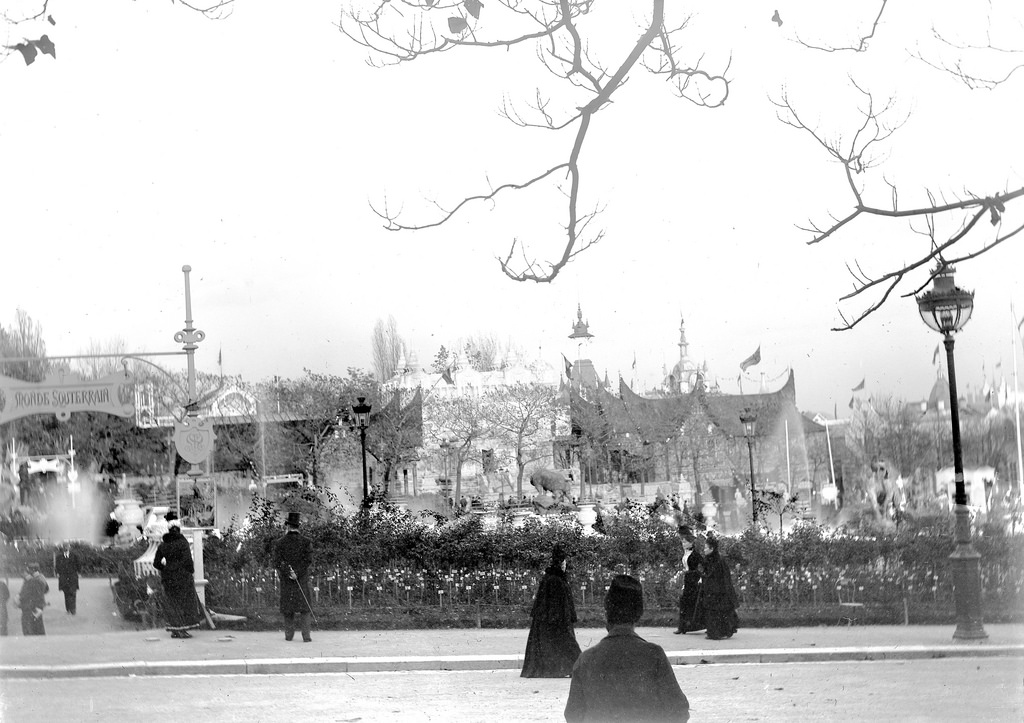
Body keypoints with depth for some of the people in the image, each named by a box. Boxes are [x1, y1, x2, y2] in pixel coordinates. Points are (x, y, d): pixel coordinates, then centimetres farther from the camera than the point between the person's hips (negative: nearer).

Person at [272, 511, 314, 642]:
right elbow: (309, 560, -11)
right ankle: (306, 635, -10)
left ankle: (289, 634, 17)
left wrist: (288, 573, -13)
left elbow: (277, 562, -11)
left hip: (286, 579, 1)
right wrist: (296, 573, -12)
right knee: (304, 607, 1)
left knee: (288, 606, 13)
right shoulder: (306, 541, -2)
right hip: (302, 578, 0)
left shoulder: (280, 542, -2)